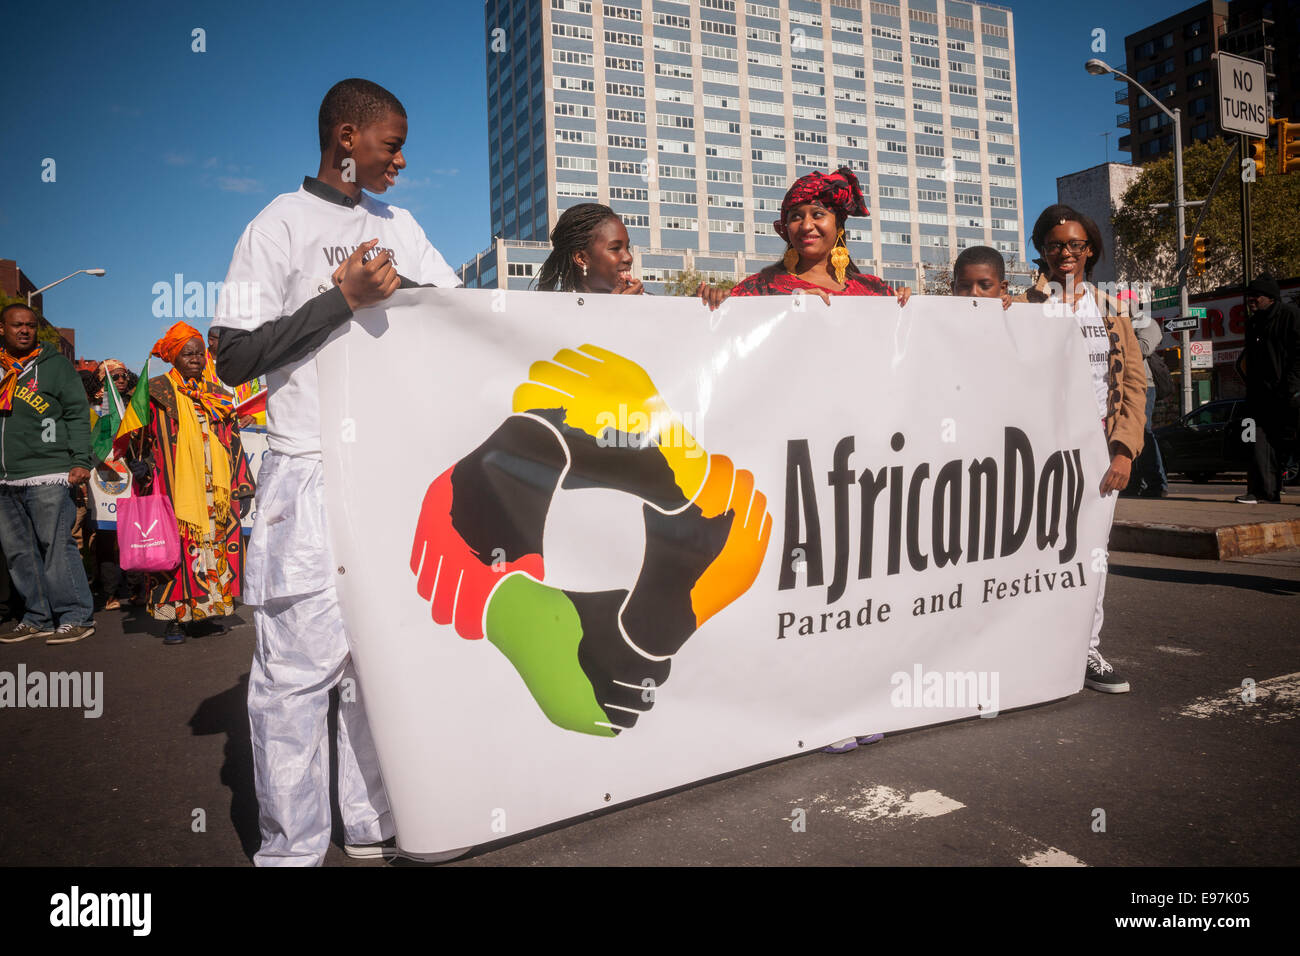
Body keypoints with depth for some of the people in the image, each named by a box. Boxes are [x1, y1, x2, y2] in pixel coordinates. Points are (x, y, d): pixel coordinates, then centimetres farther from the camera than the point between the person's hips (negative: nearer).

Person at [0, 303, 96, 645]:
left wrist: (80, 460, -11)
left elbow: (77, 415, -1)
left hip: (47, 477, -5)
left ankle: (76, 616, 0)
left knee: (56, 547, -7)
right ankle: (39, 617, 17)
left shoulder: (55, 365, 4)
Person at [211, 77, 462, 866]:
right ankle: (293, 848, 12)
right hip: (315, 476, -5)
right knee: (303, 662, -3)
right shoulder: (282, 225, 0)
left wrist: (397, 286, -4)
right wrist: (344, 296, -13)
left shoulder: (398, 225, 17)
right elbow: (234, 358, -7)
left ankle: (377, 825, 23)